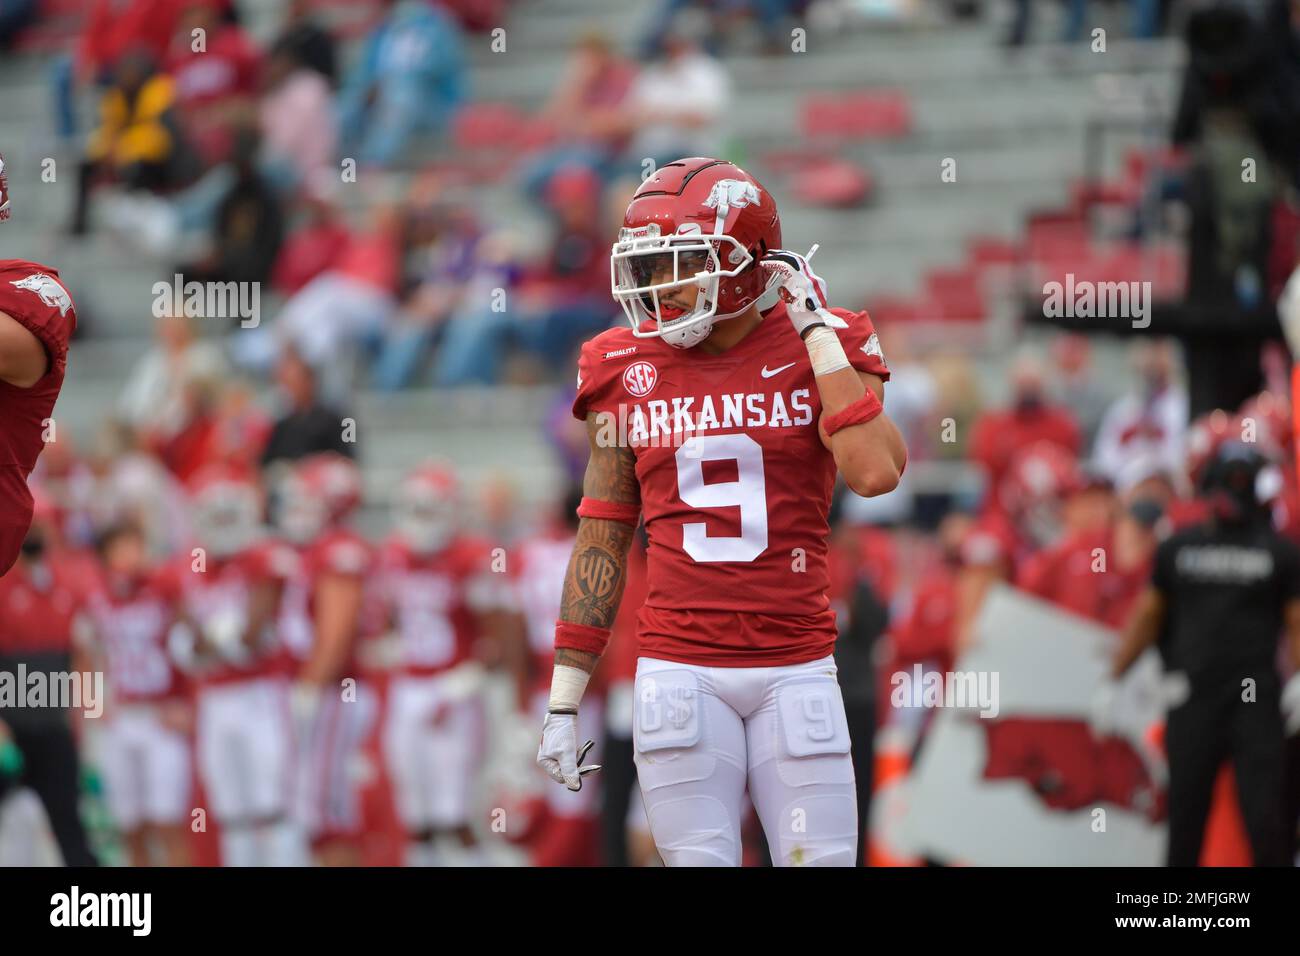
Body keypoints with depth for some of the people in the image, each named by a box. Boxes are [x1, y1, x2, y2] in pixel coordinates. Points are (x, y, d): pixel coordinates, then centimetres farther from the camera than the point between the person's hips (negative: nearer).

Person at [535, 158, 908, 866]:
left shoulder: (822, 348, 0)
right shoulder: (629, 373, 5)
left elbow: (875, 473, -18)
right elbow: (601, 541, 10)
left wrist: (818, 334, -11)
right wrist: (563, 700, 7)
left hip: (796, 668, -1)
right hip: (678, 670, 1)